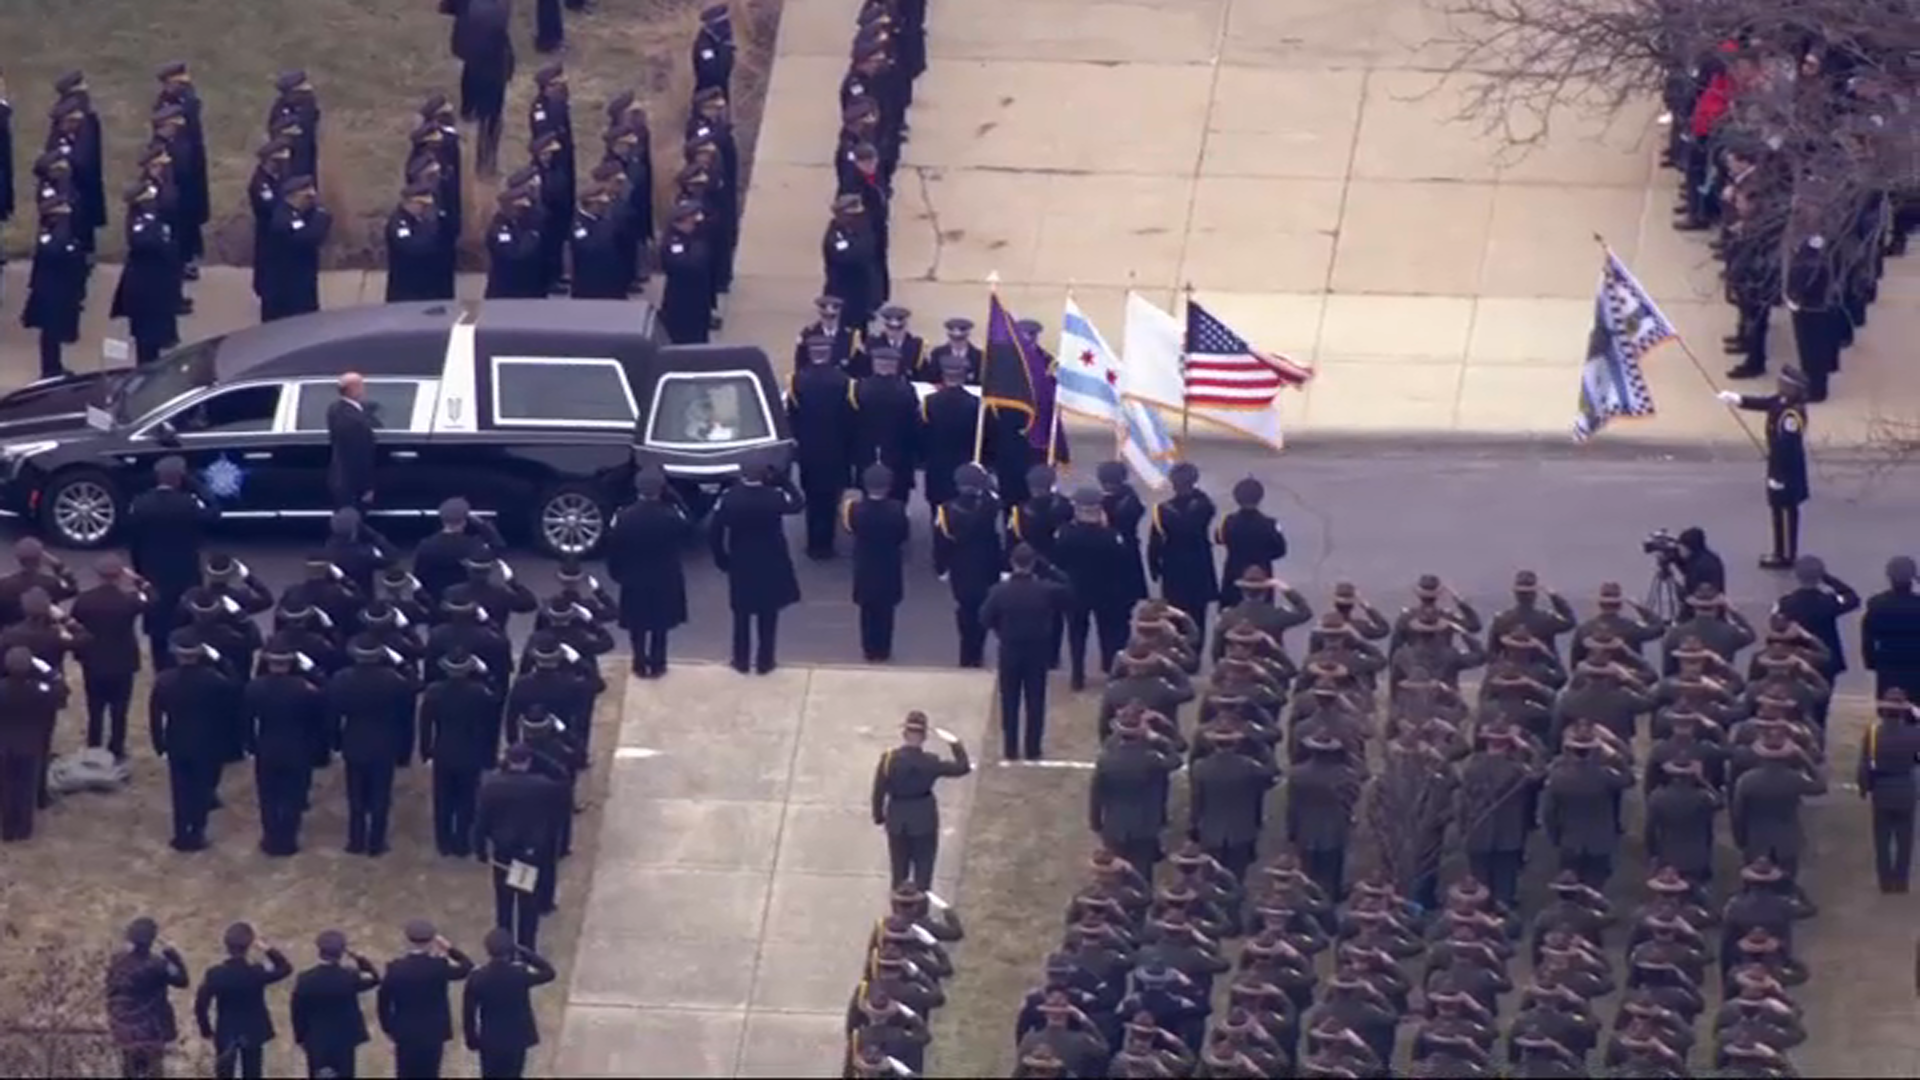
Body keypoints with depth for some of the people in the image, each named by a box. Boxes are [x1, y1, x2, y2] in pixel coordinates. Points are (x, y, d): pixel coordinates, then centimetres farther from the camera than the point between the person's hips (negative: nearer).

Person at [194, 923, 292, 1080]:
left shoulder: (214, 974, -18)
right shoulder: (257, 973, -19)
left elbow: (201, 1005, -11)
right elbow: (285, 968, -1)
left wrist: (206, 1030, 5)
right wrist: (267, 949, -3)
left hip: (225, 1035, 0)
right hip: (253, 1034, 0)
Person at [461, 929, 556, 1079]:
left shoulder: (477, 977, -19)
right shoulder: (520, 974, -21)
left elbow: (468, 1013, -10)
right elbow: (549, 973, -2)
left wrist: (471, 1039, 6)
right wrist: (526, 953, -6)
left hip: (489, 1040, 0)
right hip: (517, 1039, 0)